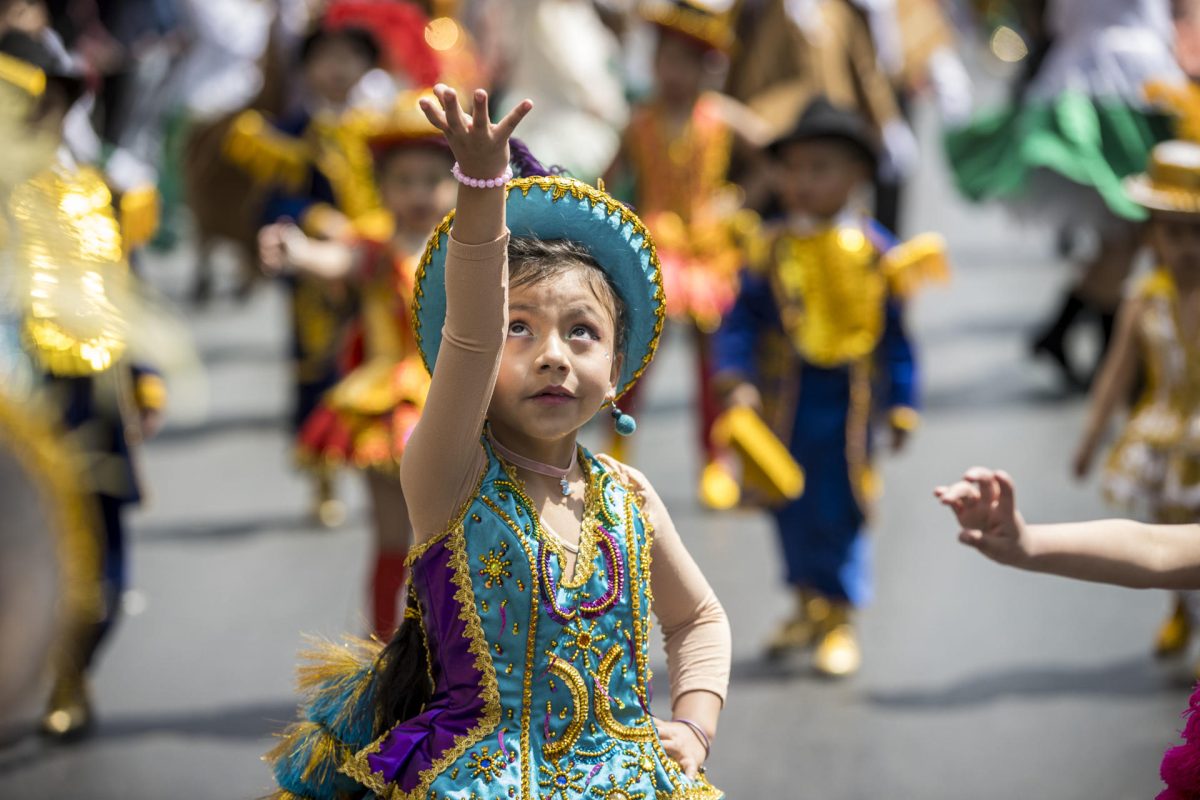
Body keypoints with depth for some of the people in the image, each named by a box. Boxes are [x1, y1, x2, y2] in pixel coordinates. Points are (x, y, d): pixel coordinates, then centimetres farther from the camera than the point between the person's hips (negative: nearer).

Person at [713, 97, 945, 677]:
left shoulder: (875, 251, -4)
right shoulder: (772, 251, 1)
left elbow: (896, 337, 0)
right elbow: (743, 319, -1)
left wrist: (900, 406, 0)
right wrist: (737, 378, -15)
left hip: (845, 400, -3)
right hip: (782, 400, 3)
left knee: (837, 511, 0)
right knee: (791, 509, 14)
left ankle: (840, 619, 13)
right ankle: (809, 604, 32)